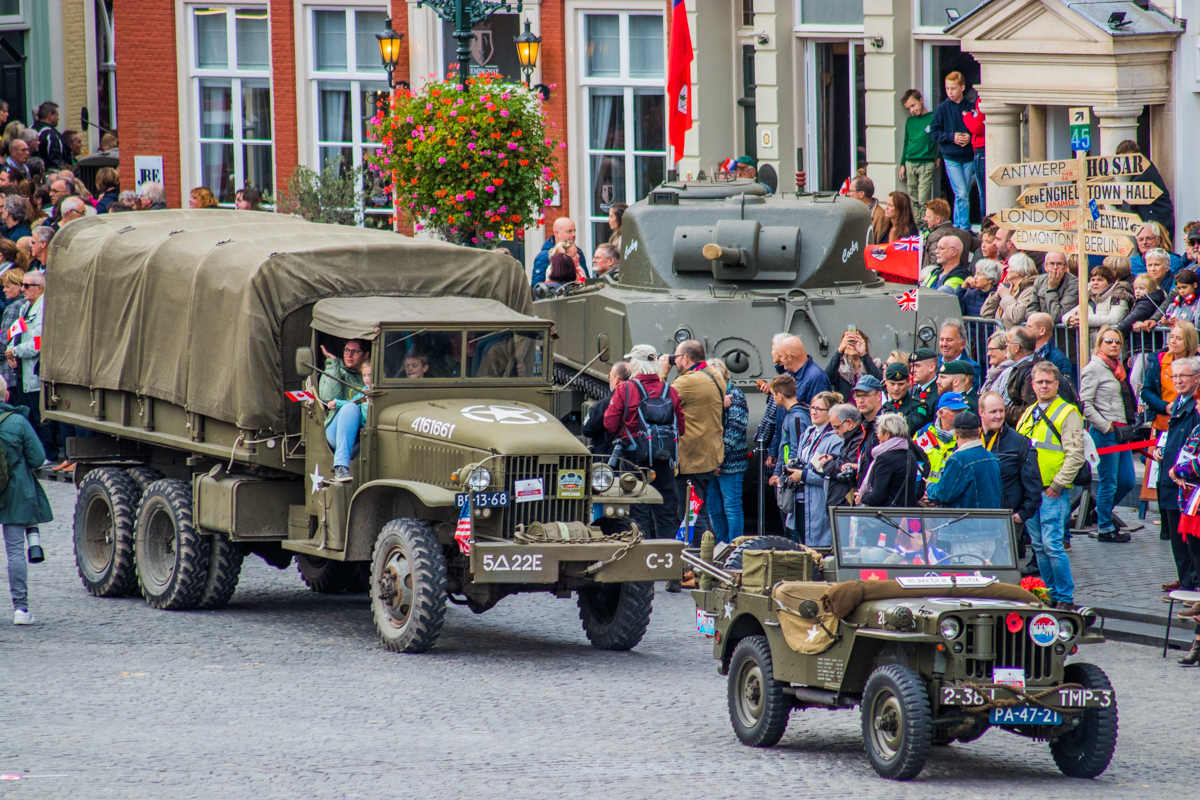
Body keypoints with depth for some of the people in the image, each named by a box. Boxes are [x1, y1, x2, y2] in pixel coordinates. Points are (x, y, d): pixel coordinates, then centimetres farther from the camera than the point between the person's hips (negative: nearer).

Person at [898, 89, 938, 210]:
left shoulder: (933, 118, -2)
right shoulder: (909, 121, 13)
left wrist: (939, 158, -2)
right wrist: (902, 164, 17)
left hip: (926, 164, -5)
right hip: (910, 163, 5)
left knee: (923, 201, -9)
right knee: (913, 201, 6)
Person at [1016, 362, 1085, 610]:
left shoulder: (1067, 413, -4)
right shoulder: (1028, 414, 16)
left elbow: (1075, 455, -11)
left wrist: (1057, 485, -14)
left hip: (1052, 491, -7)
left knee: (1052, 544, -12)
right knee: (1039, 547, 9)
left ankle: (1066, 597, -6)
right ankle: (1052, 594, 17)